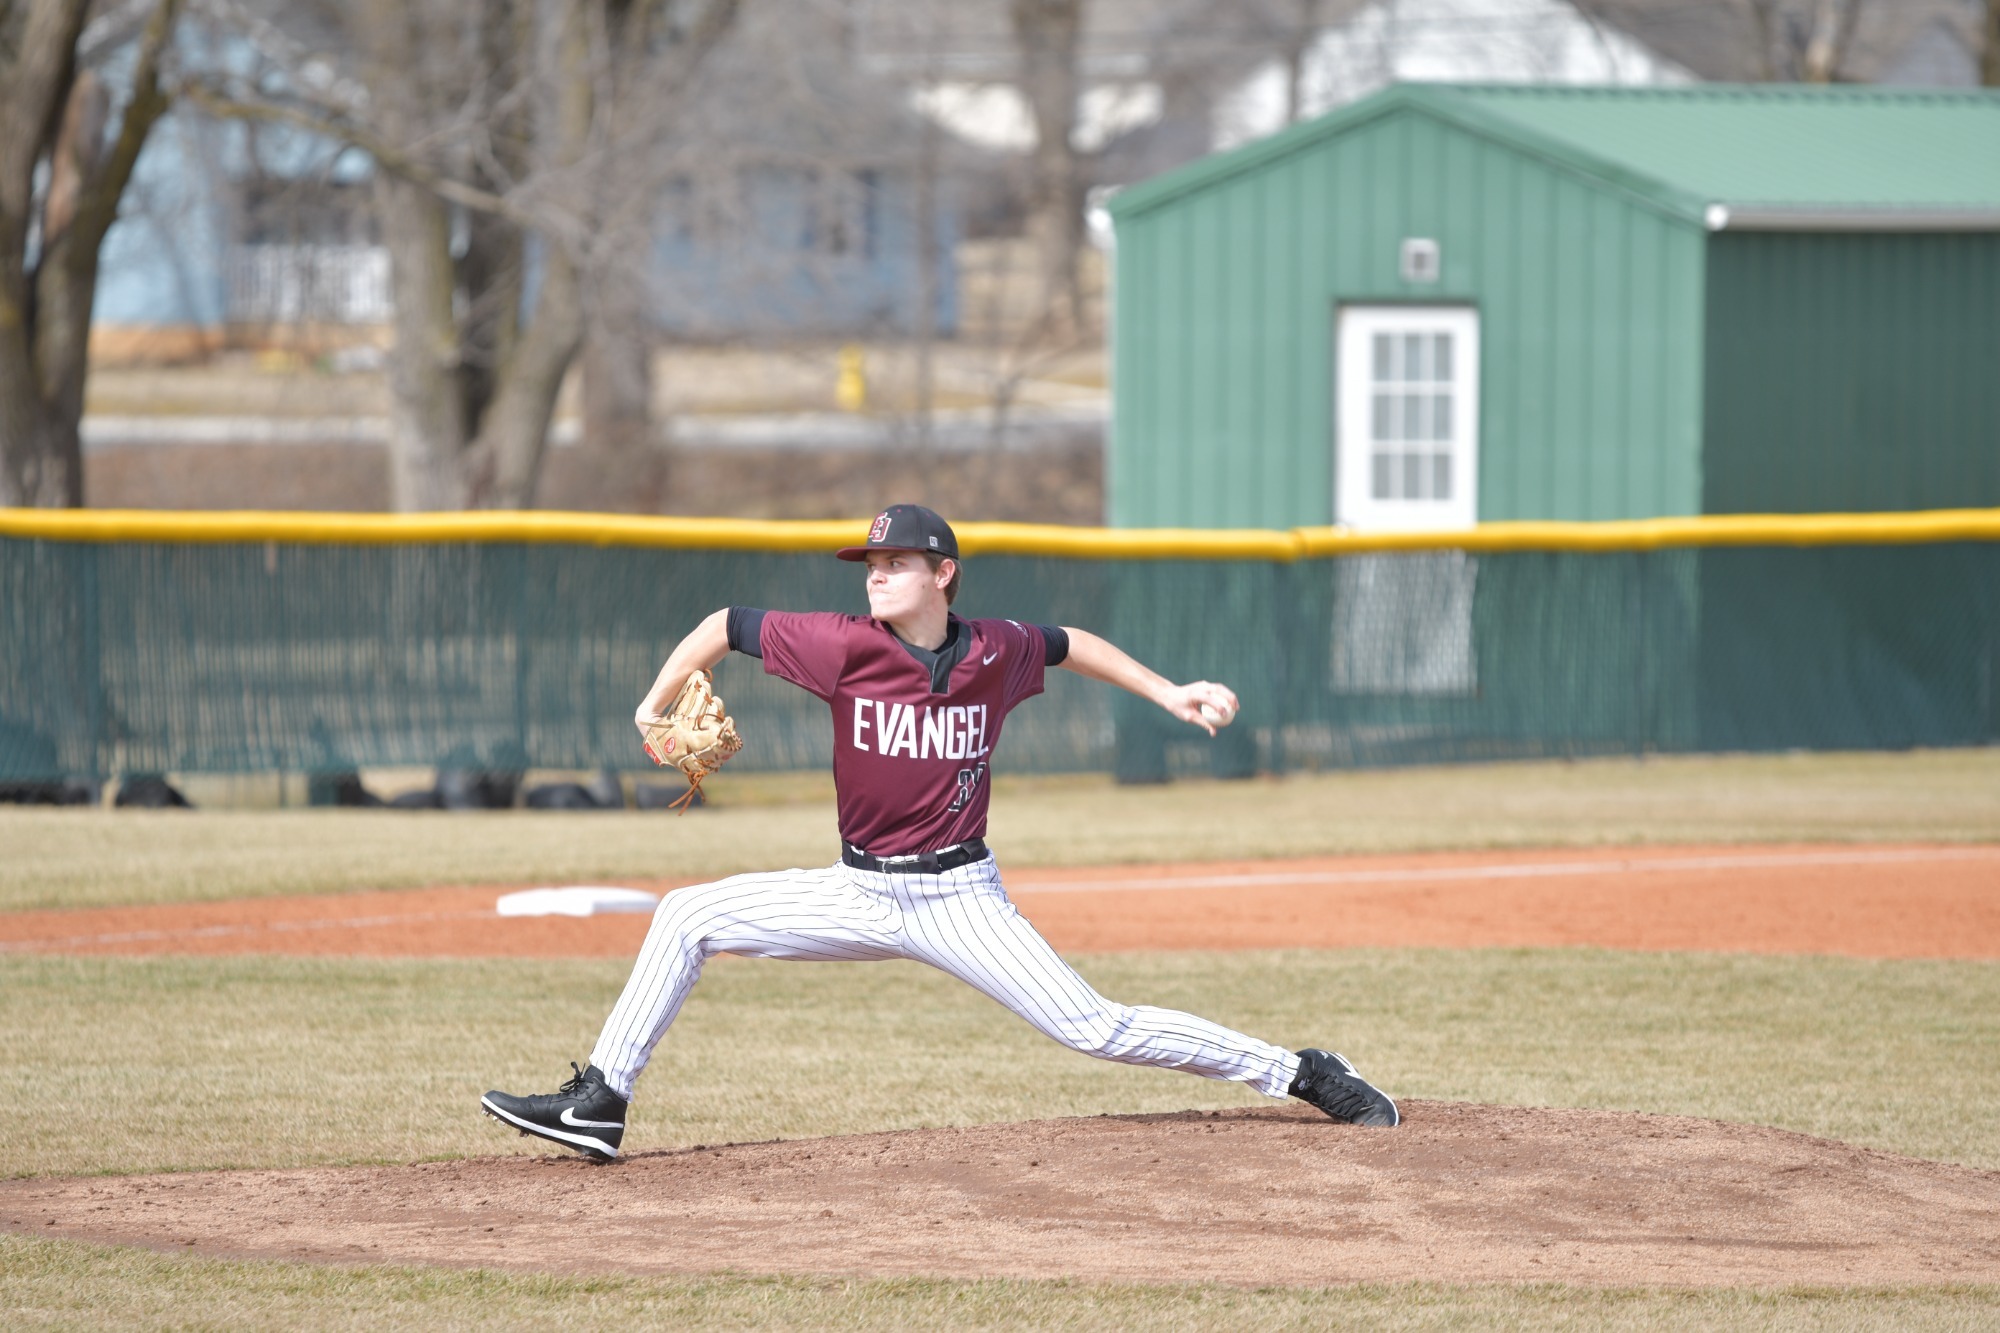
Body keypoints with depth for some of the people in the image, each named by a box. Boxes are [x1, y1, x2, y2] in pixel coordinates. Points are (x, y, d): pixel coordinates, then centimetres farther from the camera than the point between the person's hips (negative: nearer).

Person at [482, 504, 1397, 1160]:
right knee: (688, 916, -8)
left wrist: (1169, 694, 15)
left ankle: (1300, 1076, -2)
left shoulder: (996, 653, -7)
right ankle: (600, 1106, -4)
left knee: (1094, 1028, -12)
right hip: (859, 895, 2)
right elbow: (727, 626, 0)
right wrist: (656, 713, 0)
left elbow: (1068, 645, 15)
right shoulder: (846, 646, -11)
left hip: (960, 898, -2)